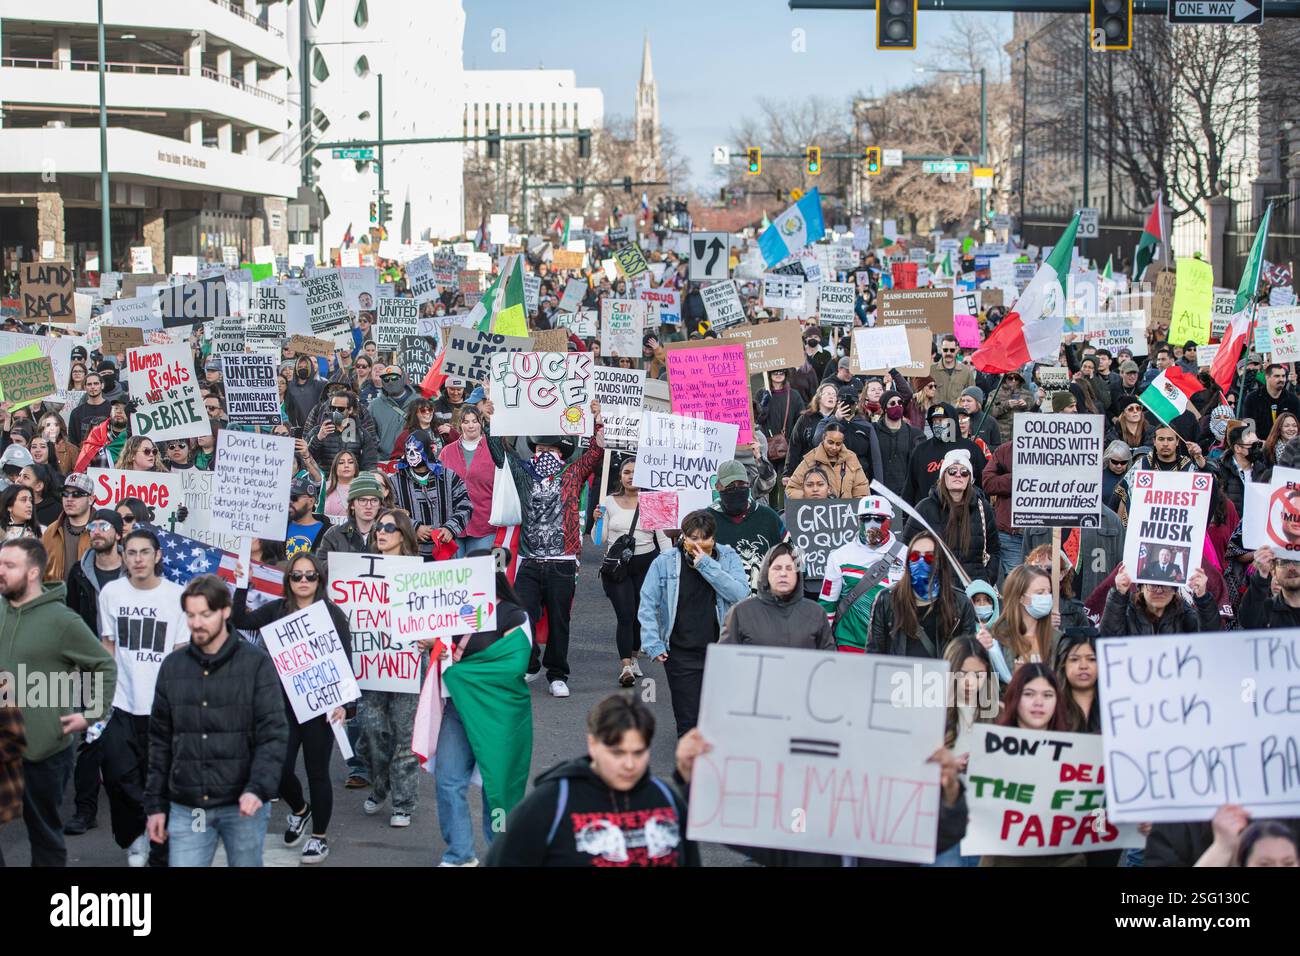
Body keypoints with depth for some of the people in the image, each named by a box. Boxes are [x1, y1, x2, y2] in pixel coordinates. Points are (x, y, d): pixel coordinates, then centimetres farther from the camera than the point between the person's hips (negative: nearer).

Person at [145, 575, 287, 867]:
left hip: (242, 805, -2)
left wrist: (259, 788, -22)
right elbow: (160, 741, 13)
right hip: (186, 808, 3)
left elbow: (274, 734, -8)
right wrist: (156, 804, 9)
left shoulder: (257, 663, -3)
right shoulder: (172, 667, 8)